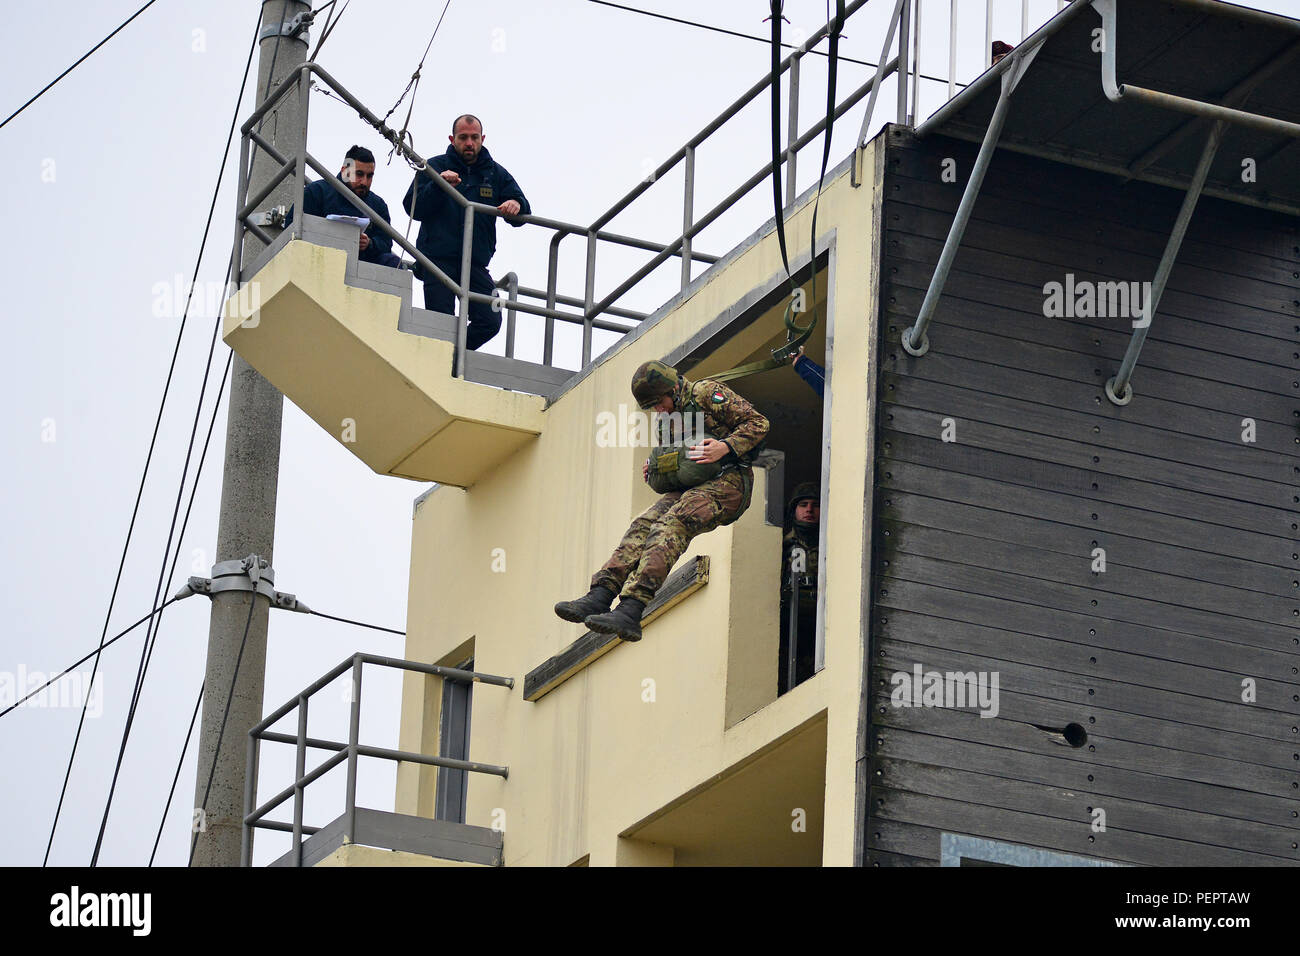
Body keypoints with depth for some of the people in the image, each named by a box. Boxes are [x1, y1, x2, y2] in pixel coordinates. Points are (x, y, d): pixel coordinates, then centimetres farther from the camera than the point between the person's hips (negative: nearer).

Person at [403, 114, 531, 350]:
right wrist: (438, 186, -19)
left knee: (490, 322, -9)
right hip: (438, 260, -3)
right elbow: (413, 209, -3)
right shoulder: (435, 167, 7)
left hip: (475, 264, 3)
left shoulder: (496, 174, 15)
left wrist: (516, 206, -15)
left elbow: (521, 215, 9)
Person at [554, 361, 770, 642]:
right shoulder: (673, 416, 23)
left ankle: (631, 610, -44)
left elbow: (758, 423, -8)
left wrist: (724, 447, -22)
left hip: (728, 482, -9)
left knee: (671, 525, -29)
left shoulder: (707, 393, -3)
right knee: (645, 524, -15)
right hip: (692, 487, 9)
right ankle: (600, 596, -29)